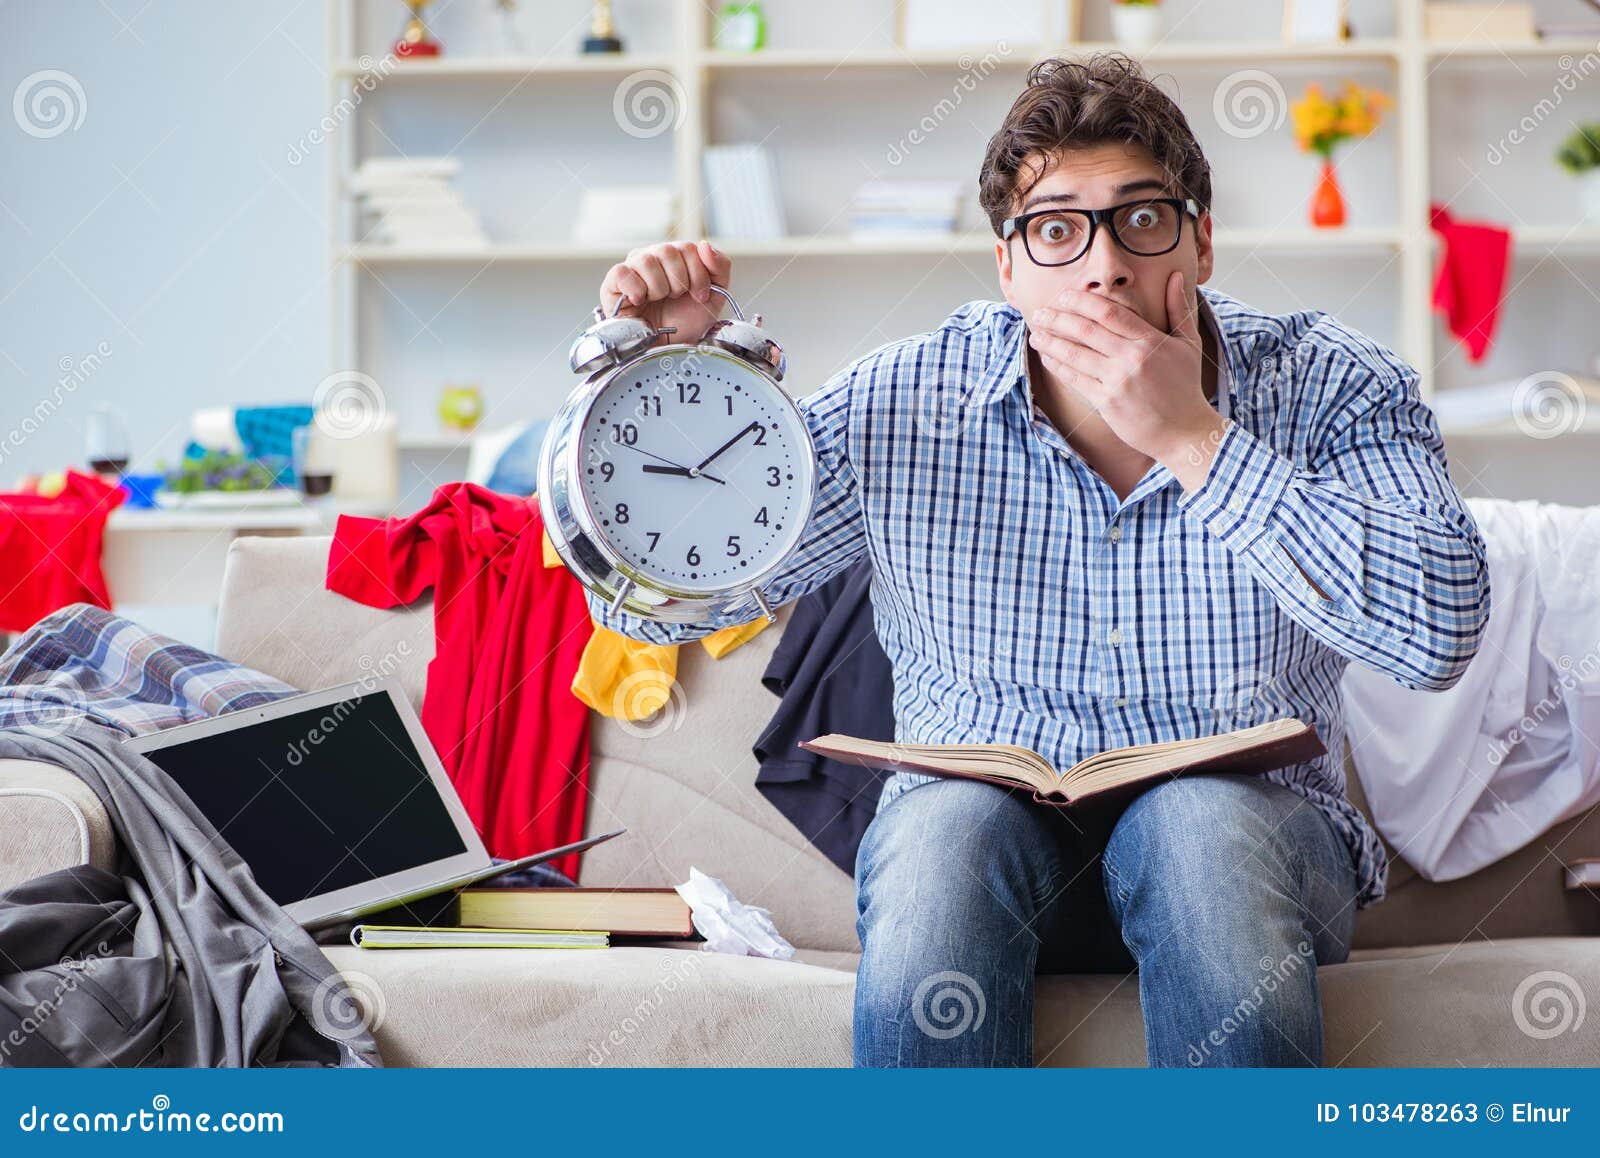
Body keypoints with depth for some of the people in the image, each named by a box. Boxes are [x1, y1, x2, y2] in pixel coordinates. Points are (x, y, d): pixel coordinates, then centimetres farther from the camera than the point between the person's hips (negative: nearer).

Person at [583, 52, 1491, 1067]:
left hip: (1249, 835, 0)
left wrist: (1195, 440, -22)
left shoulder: (1328, 387, -5)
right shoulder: (900, 406, -3)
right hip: (984, 833, 1)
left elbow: (1441, 633, -22)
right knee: (948, 822, -33)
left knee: (1203, 817, -34)